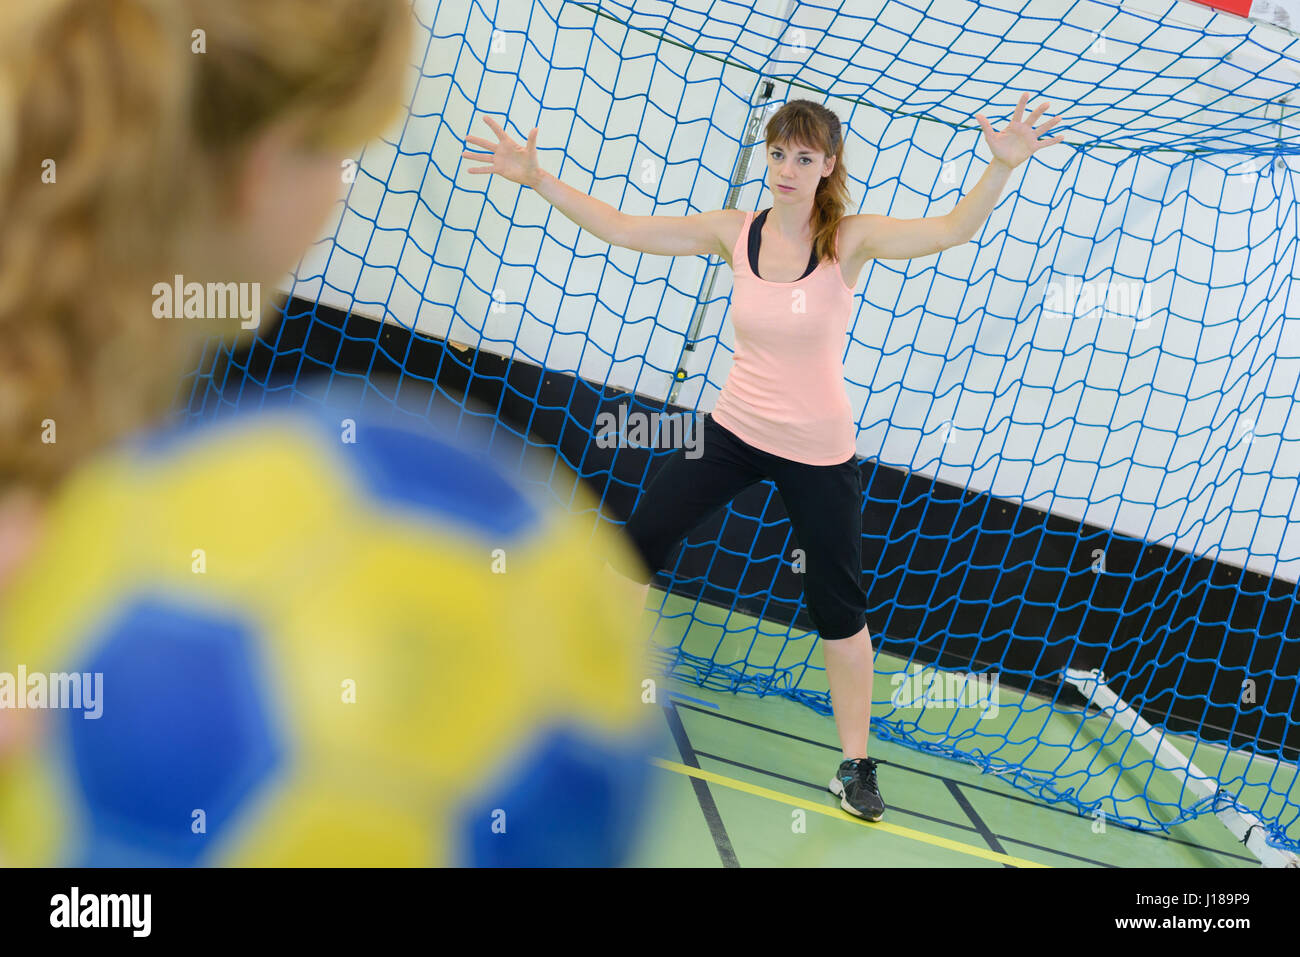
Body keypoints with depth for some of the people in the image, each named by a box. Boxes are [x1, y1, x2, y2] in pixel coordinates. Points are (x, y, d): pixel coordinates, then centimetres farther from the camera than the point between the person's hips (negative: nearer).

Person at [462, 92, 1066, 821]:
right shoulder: (735, 233, -5)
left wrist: (1003, 167, -43)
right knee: (642, 538, 5)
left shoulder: (850, 240, -14)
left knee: (840, 608, 4)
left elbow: (951, 230, -26)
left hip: (819, 452, -3)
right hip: (735, 431, 3)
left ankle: (857, 766, 21)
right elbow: (622, 228, -6)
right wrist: (539, 179, -14)